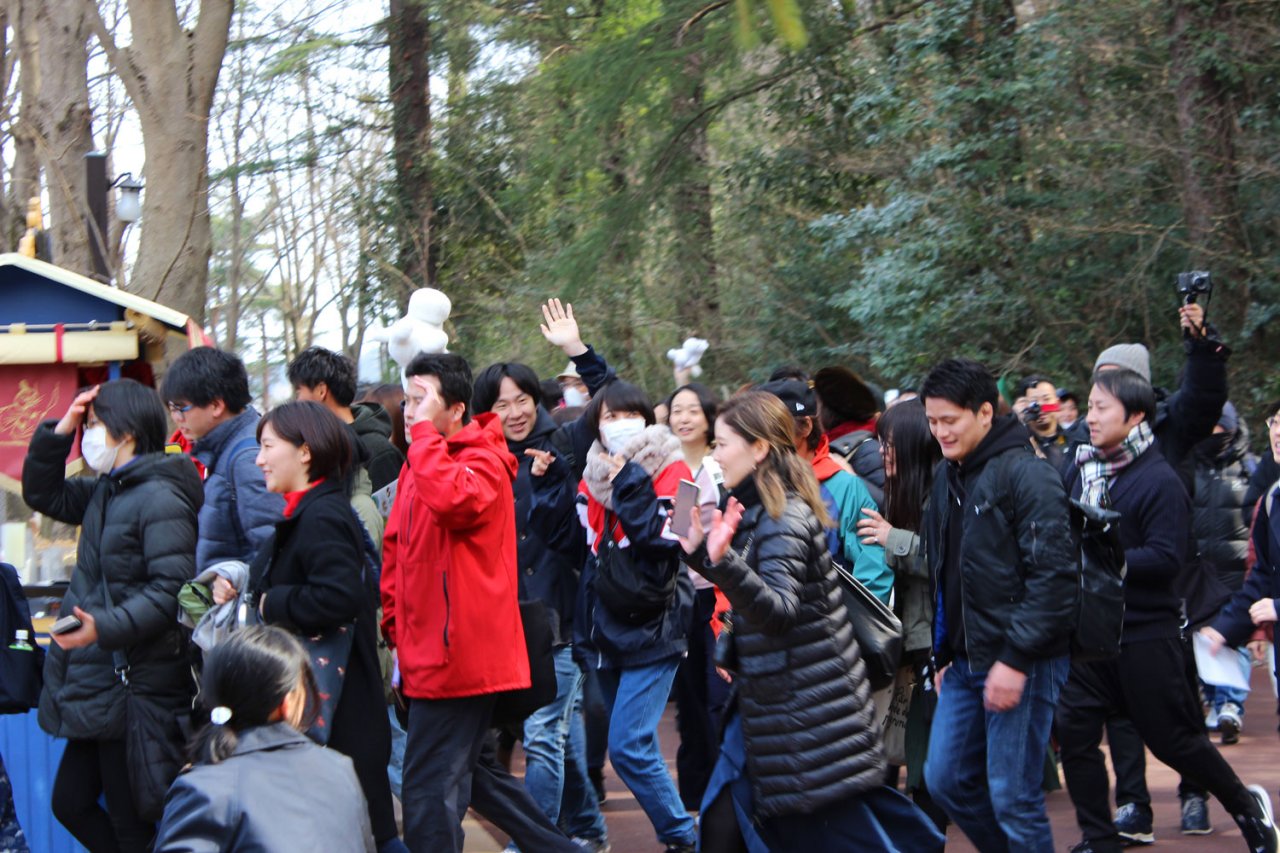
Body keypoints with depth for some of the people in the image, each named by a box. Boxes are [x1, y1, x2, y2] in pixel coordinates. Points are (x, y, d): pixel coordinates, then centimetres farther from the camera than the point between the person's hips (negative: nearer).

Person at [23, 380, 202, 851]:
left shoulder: (160, 499, -16)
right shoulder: (105, 490, 13)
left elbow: (171, 590, -23)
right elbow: (42, 494, 25)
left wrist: (106, 628, -32)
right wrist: (60, 431, 11)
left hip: (134, 689, -10)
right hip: (95, 686, 10)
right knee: (70, 804, 16)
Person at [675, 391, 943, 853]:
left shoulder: (784, 520, -18)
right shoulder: (757, 510, 11)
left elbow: (779, 611, -30)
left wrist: (724, 560, -44)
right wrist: (700, 552, 11)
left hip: (811, 710, -10)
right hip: (769, 703, 10)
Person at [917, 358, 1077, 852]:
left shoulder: (1025, 473, -13)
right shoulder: (946, 478, 12)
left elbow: (1054, 573, -19)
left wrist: (1017, 658, -21)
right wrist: (943, 655, 16)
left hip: (1022, 663, -8)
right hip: (966, 663, 8)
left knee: (1013, 797, -5)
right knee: (945, 779, 10)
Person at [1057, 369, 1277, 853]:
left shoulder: (1159, 481, -13)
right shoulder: (1081, 471, 5)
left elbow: (1166, 558, -21)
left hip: (1146, 635, -6)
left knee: (1172, 738, 3)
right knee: (1074, 731, 1)